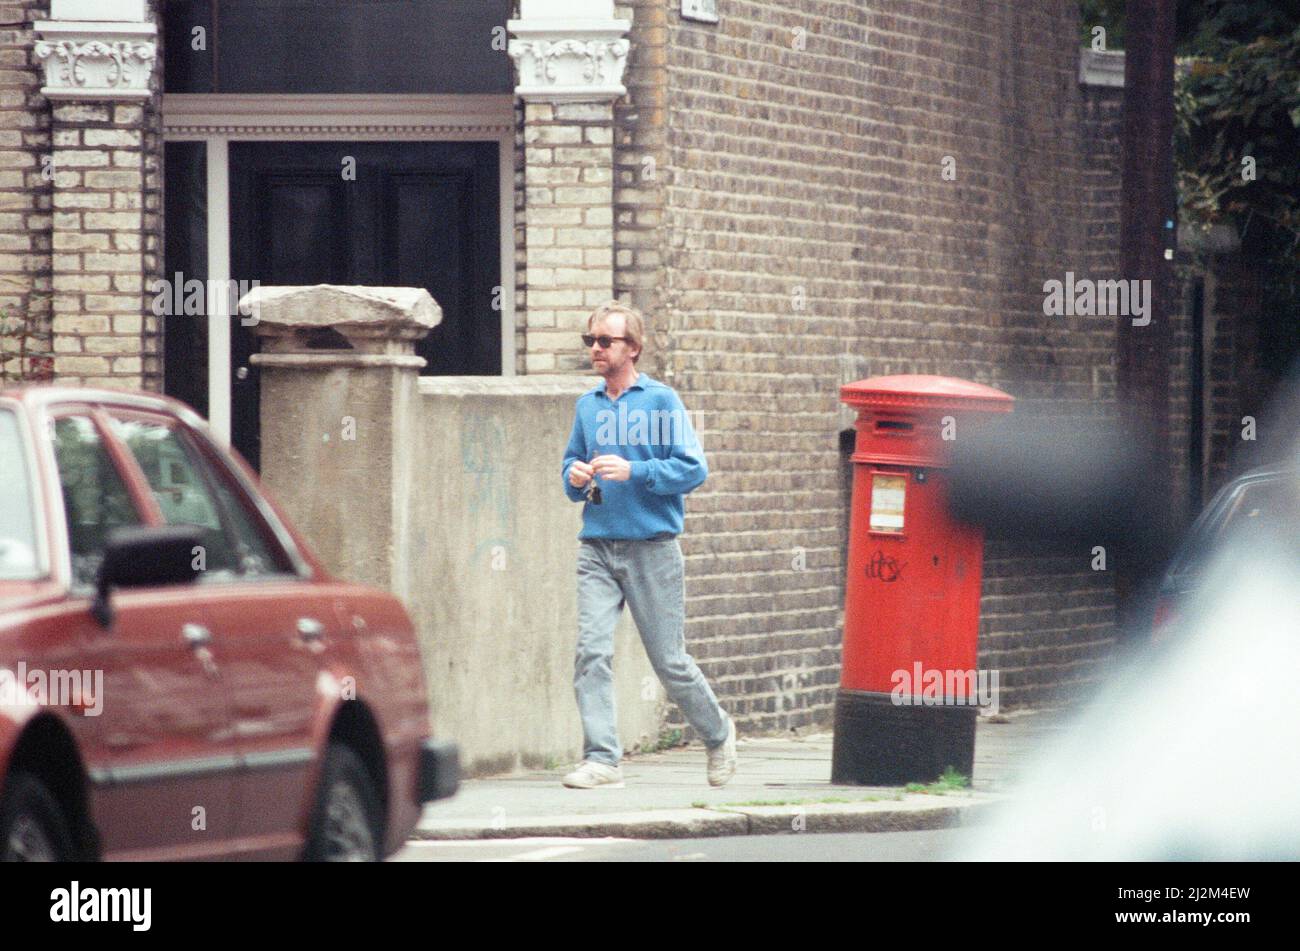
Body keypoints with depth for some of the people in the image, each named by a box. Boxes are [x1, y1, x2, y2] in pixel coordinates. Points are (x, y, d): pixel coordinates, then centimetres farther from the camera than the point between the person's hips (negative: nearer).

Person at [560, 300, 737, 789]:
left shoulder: (660, 400, -4)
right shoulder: (587, 405, 11)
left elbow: (693, 468, -9)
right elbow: (572, 461, 24)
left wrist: (633, 472, -19)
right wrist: (575, 478, 0)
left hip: (651, 546, -4)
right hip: (597, 547, 4)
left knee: (669, 660, 3)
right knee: (591, 651, -11)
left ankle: (718, 733, 26)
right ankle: (602, 760, -10)